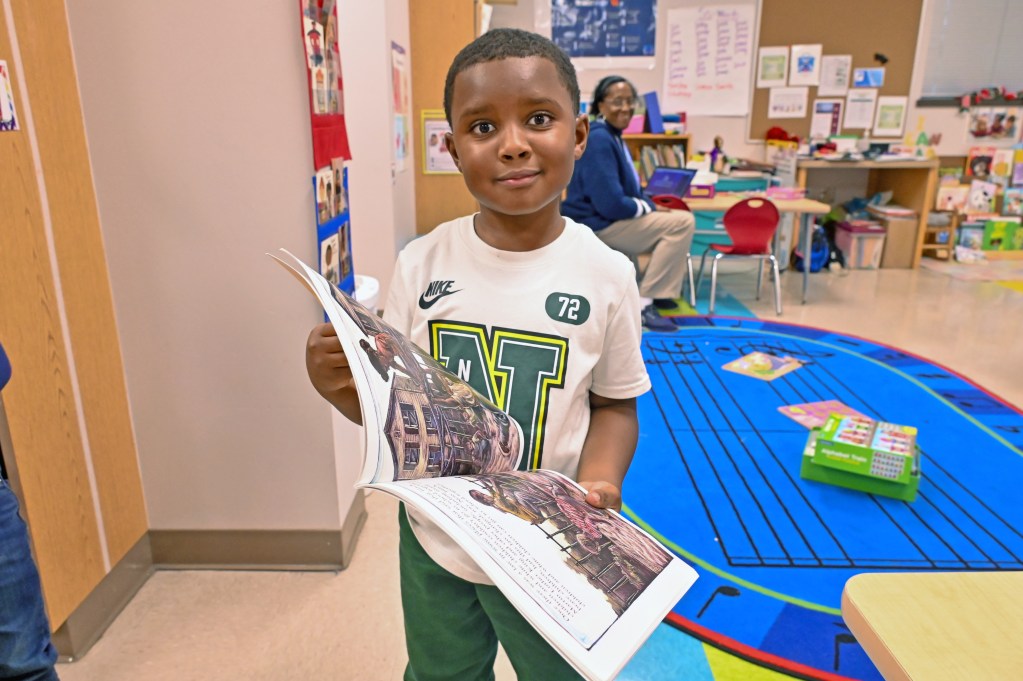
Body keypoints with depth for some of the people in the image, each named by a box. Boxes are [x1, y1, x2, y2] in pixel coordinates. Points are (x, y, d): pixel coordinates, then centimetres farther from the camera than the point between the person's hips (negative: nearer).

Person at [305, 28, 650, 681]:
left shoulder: (606, 275, -15)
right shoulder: (422, 263, -11)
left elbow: (614, 403, -2)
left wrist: (599, 480, -21)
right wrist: (333, 381, -24)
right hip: (432, 537, 2)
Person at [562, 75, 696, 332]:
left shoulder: (612, 136, 14)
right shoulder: (599, 140, -19)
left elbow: (627, 191, 21)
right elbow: (611, 203, -27)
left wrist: (651, 207, 2)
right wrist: (650, 208, -11)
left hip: (607, 221, 11)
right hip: (596, 225, -11)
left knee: (678, 221, 18)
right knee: (682, 222, -14)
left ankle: (659, 292, 15)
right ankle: (643, 302, -12)